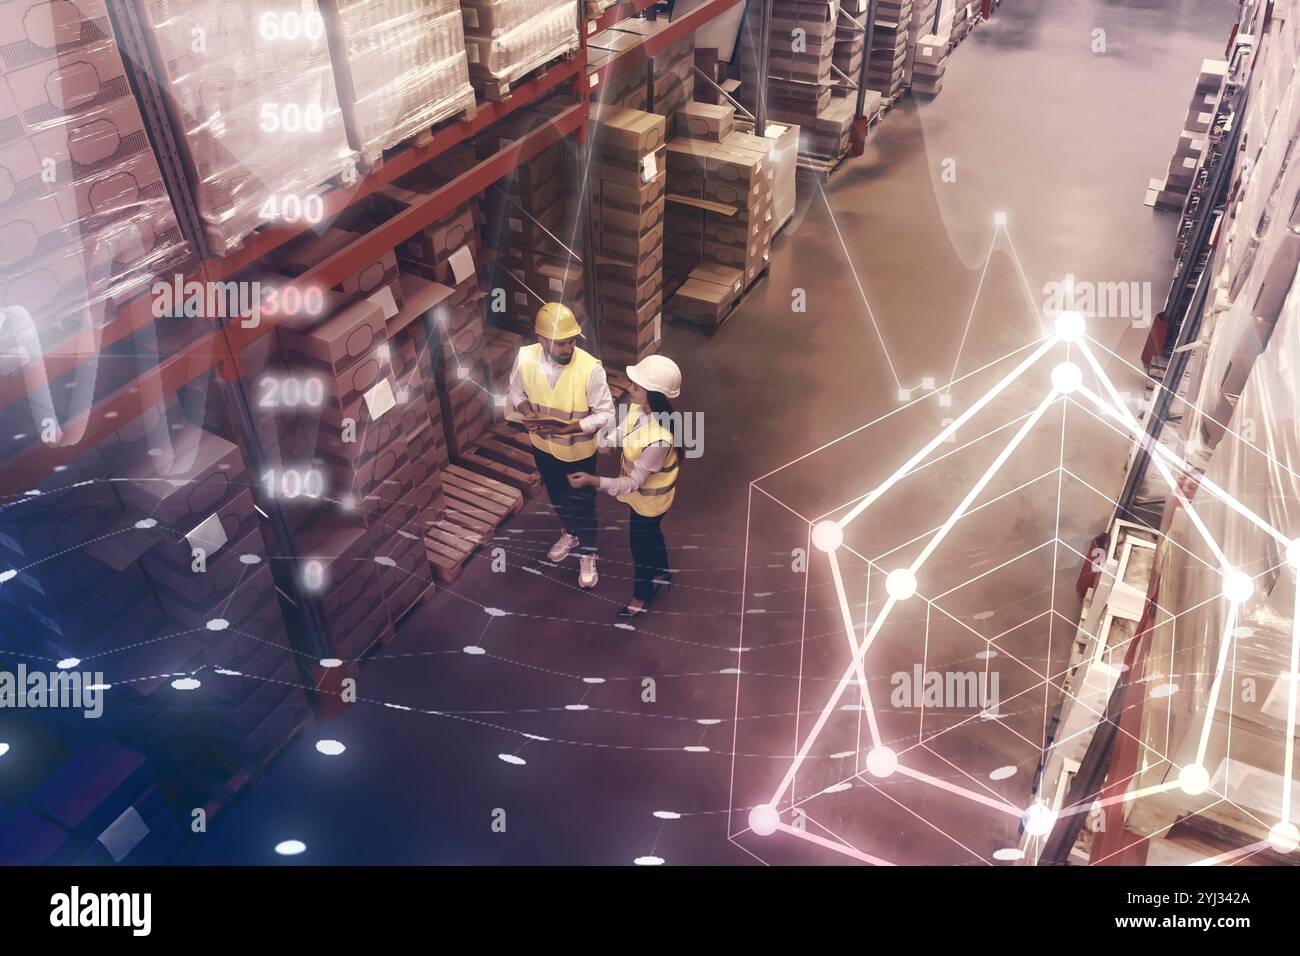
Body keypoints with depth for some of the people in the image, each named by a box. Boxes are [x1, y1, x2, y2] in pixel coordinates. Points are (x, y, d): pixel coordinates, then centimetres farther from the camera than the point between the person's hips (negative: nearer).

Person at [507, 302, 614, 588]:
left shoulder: (590, 368, -31)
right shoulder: (525, 358, -21)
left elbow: (606, 415, -23)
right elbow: (516, 392, -1)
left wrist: (566, 428, -34)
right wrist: (526, 412, -23)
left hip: (579, 452, -3)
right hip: (543, 446, 4)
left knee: (583, 503, 18)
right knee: (556, 496, 29)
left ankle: (587, 554, 46)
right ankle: (570, 534, 59)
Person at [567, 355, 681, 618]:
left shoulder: (659, 440, -43)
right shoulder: (640, 408, -18)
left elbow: (634, 482, -33)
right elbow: (624, 432, 6)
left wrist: (593, 481, -39)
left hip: (648, 498, -8)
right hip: (643, 493, 8)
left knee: (641, 543, 17)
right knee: (651, 533, 31)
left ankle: (641, 596, 45)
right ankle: (662, 573, 60)